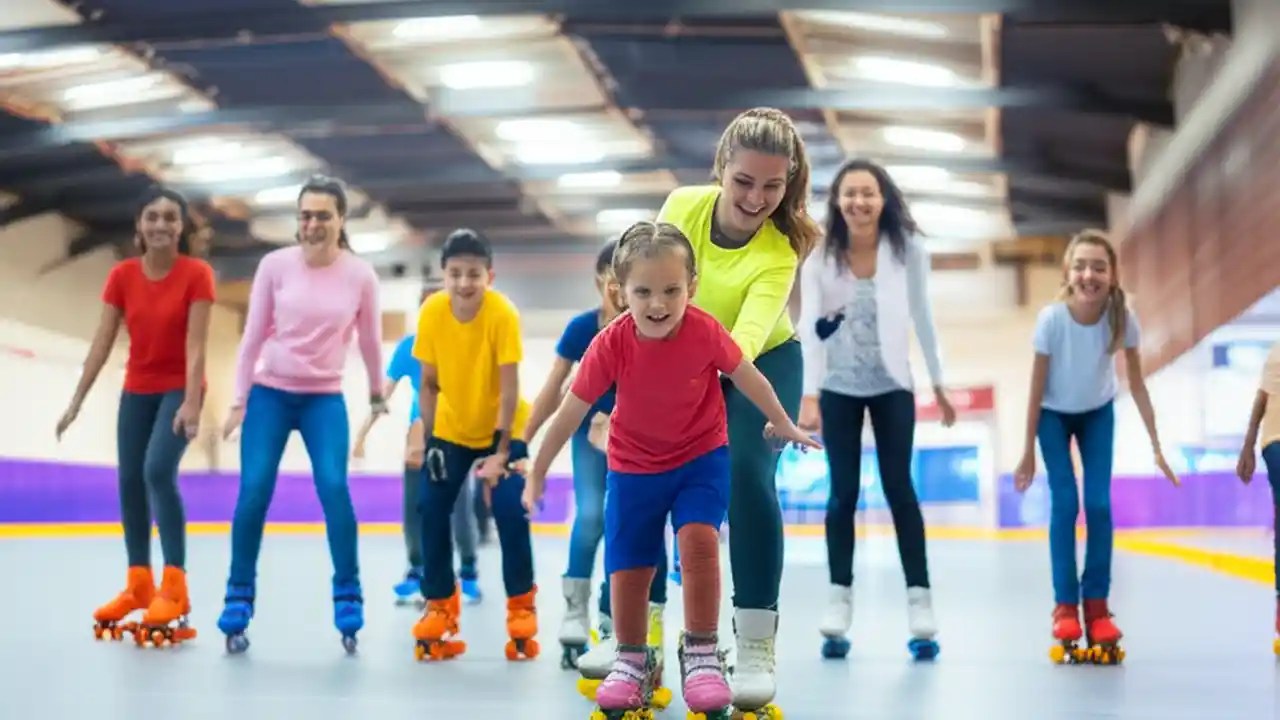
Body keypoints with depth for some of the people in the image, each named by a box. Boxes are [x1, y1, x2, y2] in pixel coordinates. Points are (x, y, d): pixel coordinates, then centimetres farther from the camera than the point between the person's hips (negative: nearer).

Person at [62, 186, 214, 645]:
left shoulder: (197, 274, -14)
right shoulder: (122, 276, -3)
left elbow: (195, 344, -18)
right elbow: (103, 342, -2)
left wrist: (191, 402, -25)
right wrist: (76, 400, -4)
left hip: (179, 388, -5)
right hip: (137, 390, 5)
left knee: (158, 470, -22)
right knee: (130, 482, 6)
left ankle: (174, 586, -19)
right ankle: (138, 584, 19)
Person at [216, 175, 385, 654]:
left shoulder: (361, 275, -5)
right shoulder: (275, 265, -7)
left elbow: (370, 341, 8)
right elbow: (253, 336, -1)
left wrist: (376, 394, 19)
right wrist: (239, 400, 0)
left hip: (325, 399, 0)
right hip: (269, 393, 0)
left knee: (334, 489, -15)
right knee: (253, 493, -9)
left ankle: (348, 598, -3)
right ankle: (239, 600, 4)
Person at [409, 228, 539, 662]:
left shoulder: (503, 314, -26)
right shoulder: (431, 312, -18)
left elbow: (509, 389, -24)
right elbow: (429, 383, -7)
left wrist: (501, 451, -25)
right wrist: (430, 439, -11)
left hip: (502, 430, -3)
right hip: (450, 431, 3)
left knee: (510, 512, -14)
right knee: (432, 512, -4)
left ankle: (521, 606, 4)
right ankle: (440, 605, 13)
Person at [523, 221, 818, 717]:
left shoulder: (706, 332, -23)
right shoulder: (611, 344, -23)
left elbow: (749, 379, -4)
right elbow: (571, 411, -12)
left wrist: (784, 426, 11)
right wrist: (537, 473, -4)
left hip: (701, 457, -1)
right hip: (634, 467, 1)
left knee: (698, 539, -22)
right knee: (627, 568, 2)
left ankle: (701, 653, -4)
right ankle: (631, 660, 27)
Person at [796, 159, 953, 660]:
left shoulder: (907, 249, -10)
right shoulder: (820, 255, -11)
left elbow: (922, 317, -1)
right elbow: (809, 327, -17)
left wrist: (939, 384, 5)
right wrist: (808, 396, -26)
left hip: (892, 386, 0)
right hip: (839, 389, 0)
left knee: (899, 489, -2)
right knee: (843, 493, 3)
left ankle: (919, 600, 2)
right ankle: (839, 599, 10)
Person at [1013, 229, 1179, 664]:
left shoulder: (1123, 318, -27)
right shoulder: (1052, 318, -32)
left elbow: (1137, 385, -16)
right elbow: (1037, 388, -21)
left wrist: (1156, 446, -17)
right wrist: (1028, 452, -15)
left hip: (1098, 413, 2)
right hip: (1054, 415, -1)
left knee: (1099, 504, -6)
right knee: (1064, 503, -10)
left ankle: (1097, 604, 5)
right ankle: (1066, 605, 1)